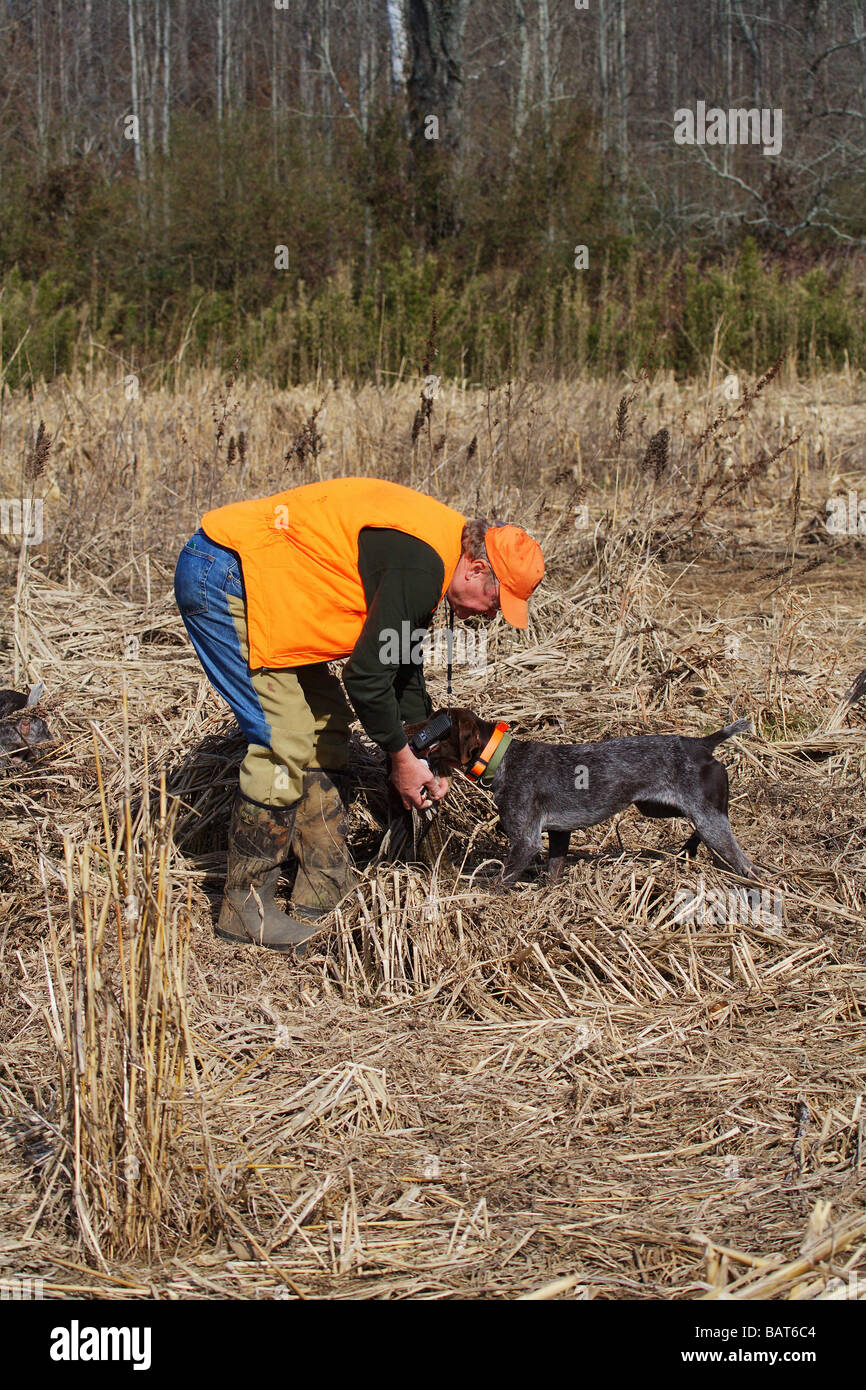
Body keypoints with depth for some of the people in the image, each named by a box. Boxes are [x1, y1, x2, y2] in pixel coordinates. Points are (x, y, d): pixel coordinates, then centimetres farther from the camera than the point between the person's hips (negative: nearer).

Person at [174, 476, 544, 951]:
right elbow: (366, 674, -19)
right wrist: (402, 757, -4)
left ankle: (324, 891, 16)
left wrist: (422, 759, 19)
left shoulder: (427, 554, 10)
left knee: (325, 725, 11)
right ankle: (244, 908, 0)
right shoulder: (421, 562, -22)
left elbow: (404, 662, 21)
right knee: (286, 743, -12)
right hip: (221, 577, -11)